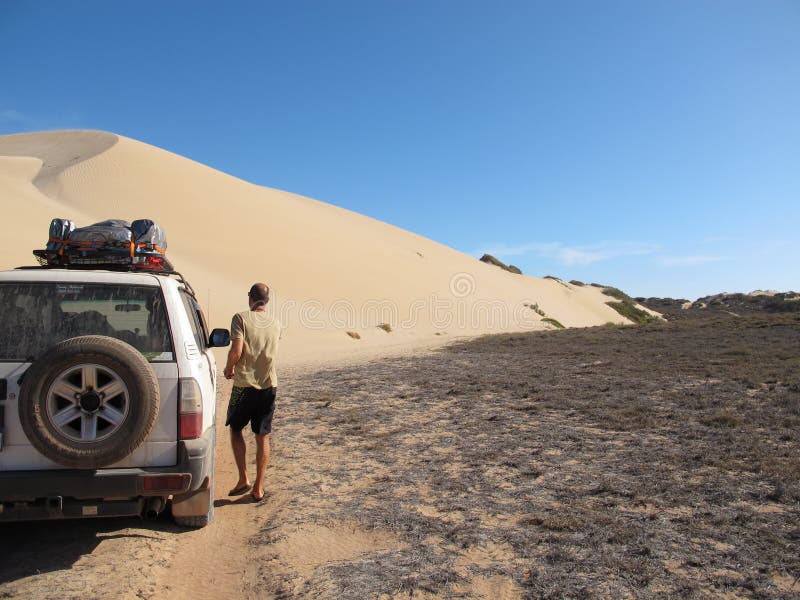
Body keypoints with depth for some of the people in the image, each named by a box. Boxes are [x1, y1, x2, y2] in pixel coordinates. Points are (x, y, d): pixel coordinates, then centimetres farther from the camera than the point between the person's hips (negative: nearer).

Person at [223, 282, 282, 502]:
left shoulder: (241, 318, -8)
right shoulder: (275, 323, 7)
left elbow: (236, 351, -17)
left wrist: (228, 369, 1)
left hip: (245, 385, -3)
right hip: (269, 386, 3)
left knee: (235, 429, 18)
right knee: (263, 437, 10)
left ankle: (243, 479, 12)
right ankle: (258, 488, 16)